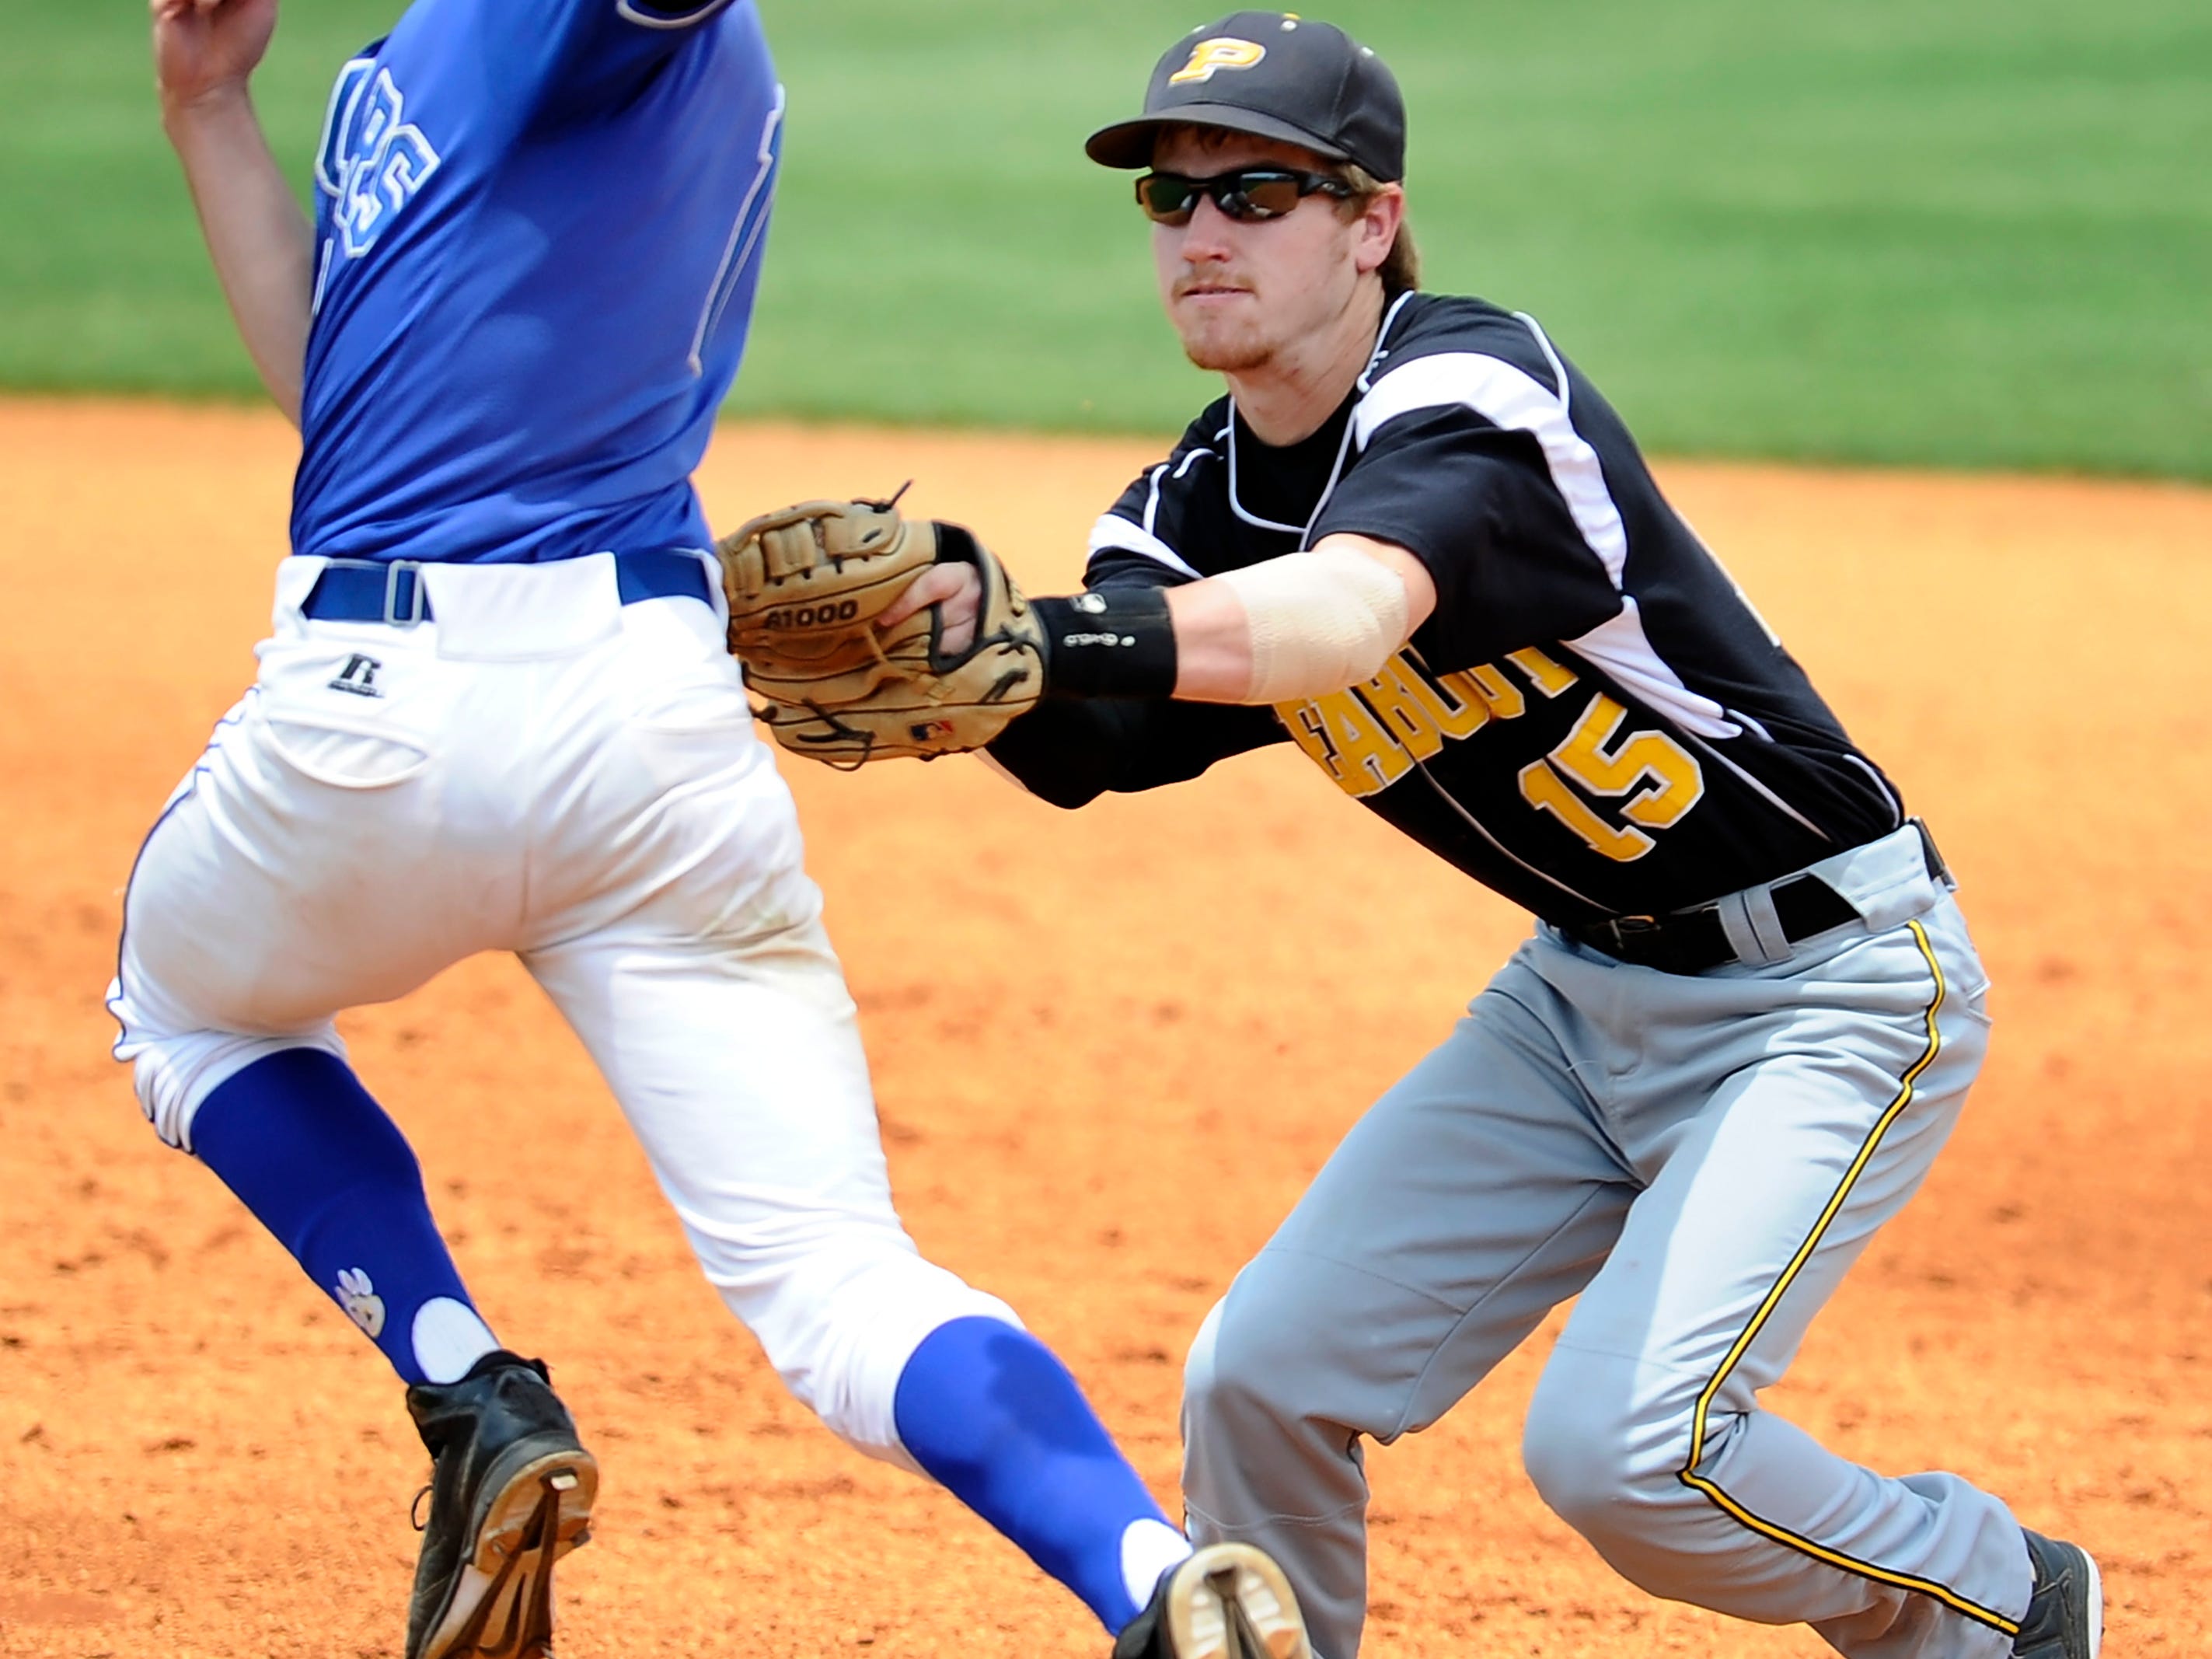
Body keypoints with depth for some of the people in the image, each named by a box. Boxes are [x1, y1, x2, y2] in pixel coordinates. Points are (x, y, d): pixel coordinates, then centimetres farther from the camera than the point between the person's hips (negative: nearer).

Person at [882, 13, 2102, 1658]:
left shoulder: (1468, 395, -24)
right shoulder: (1193, 511, -1)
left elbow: (1344, 620, -45)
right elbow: (1092, 749, -20)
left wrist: (1062, 637, -61)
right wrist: (978, 661, -41)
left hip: (1834, 980, -8)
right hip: (1585, 987, 8)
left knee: (1623, 1441, -19)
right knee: (1265, 1373, -2)